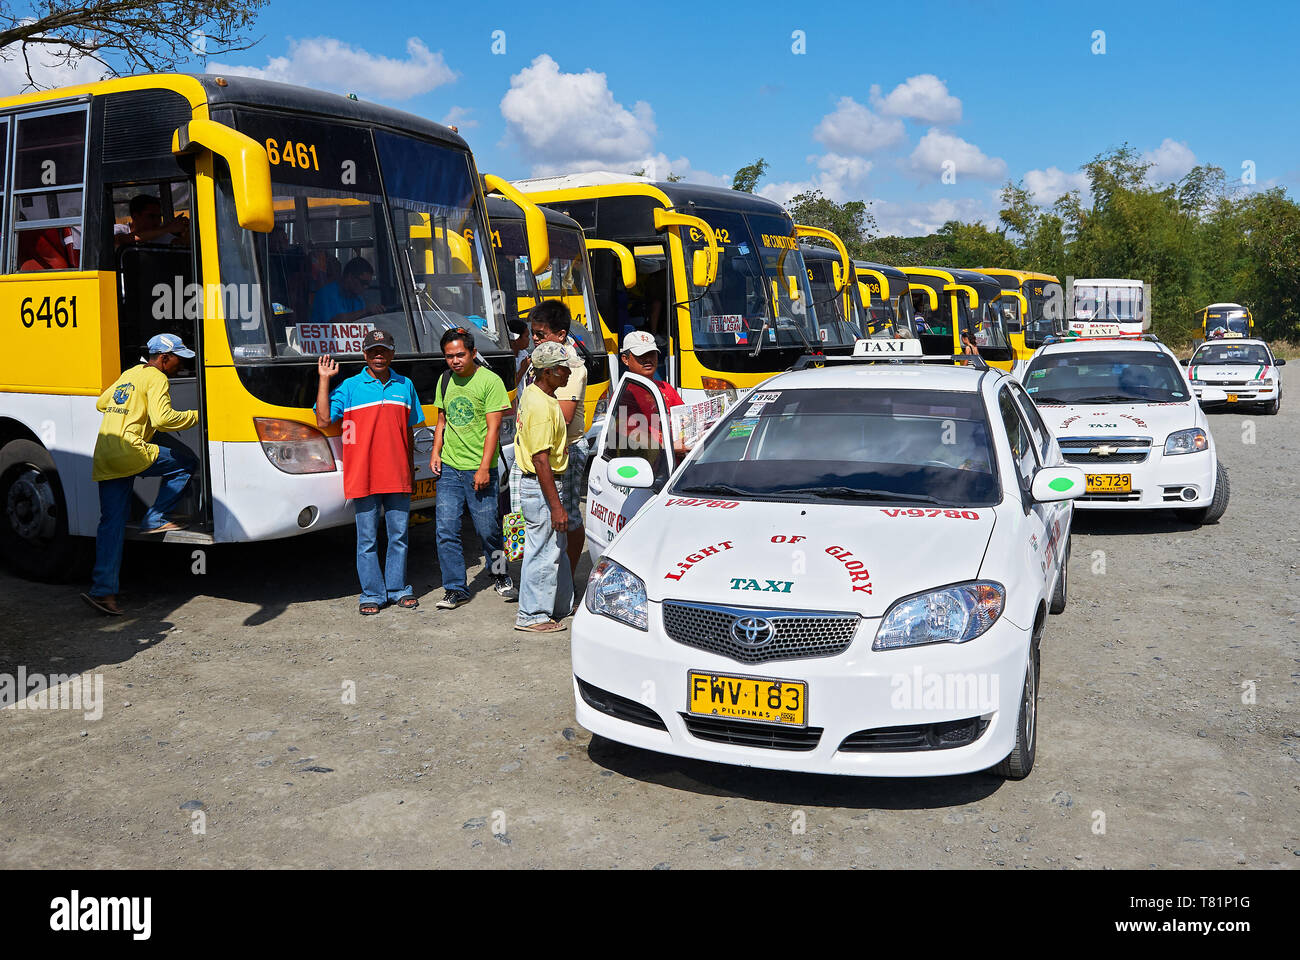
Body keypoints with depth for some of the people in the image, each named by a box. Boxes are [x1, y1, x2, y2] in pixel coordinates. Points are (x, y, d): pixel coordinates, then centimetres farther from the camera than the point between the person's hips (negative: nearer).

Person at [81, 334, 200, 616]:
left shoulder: (129, 374, 24)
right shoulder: (157, 378, -3)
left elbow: (101, 403, 34)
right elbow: (162, 419, -16)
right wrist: (196, 416, -4)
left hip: (104, 459, 9)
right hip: (130, 451, -9)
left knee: (112, 522, 7)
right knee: (186, 463, 5)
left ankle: (103, 589, 3)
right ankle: (154, 519, 5)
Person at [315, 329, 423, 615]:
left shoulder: (405, 386, 11)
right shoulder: (350, 387, 2)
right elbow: (323, 420, -6)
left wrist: (410, 469, 15)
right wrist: (324, 379, -8)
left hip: (397, 476, 3)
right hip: (363, 478, -2)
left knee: (399, 535, 9)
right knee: (367, 539, 3)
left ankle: (398, 589, 21)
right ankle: (372, 594, 13)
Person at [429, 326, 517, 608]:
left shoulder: (490, 381, -7)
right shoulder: (445, 380, 11)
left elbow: (493, 428, -10)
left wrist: (484, 468, -15)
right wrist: (436, 452, 6)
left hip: (478, 470, -5)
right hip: (448, 468, 5)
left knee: (488, 529, 4)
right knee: (446, 530, 0)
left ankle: (501, 578, 28)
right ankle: (455, 589, 10)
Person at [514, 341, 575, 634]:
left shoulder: (533, 392, 8)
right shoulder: (541, 406, -23)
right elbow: (540, 459, -26)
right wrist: (556, 506, -25)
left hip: (543, 483, 11)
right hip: (541, 488, -11)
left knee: (555, 547, 19)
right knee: (544, 552, -1)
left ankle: (562, 606, 32)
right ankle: (532, 616, 10)